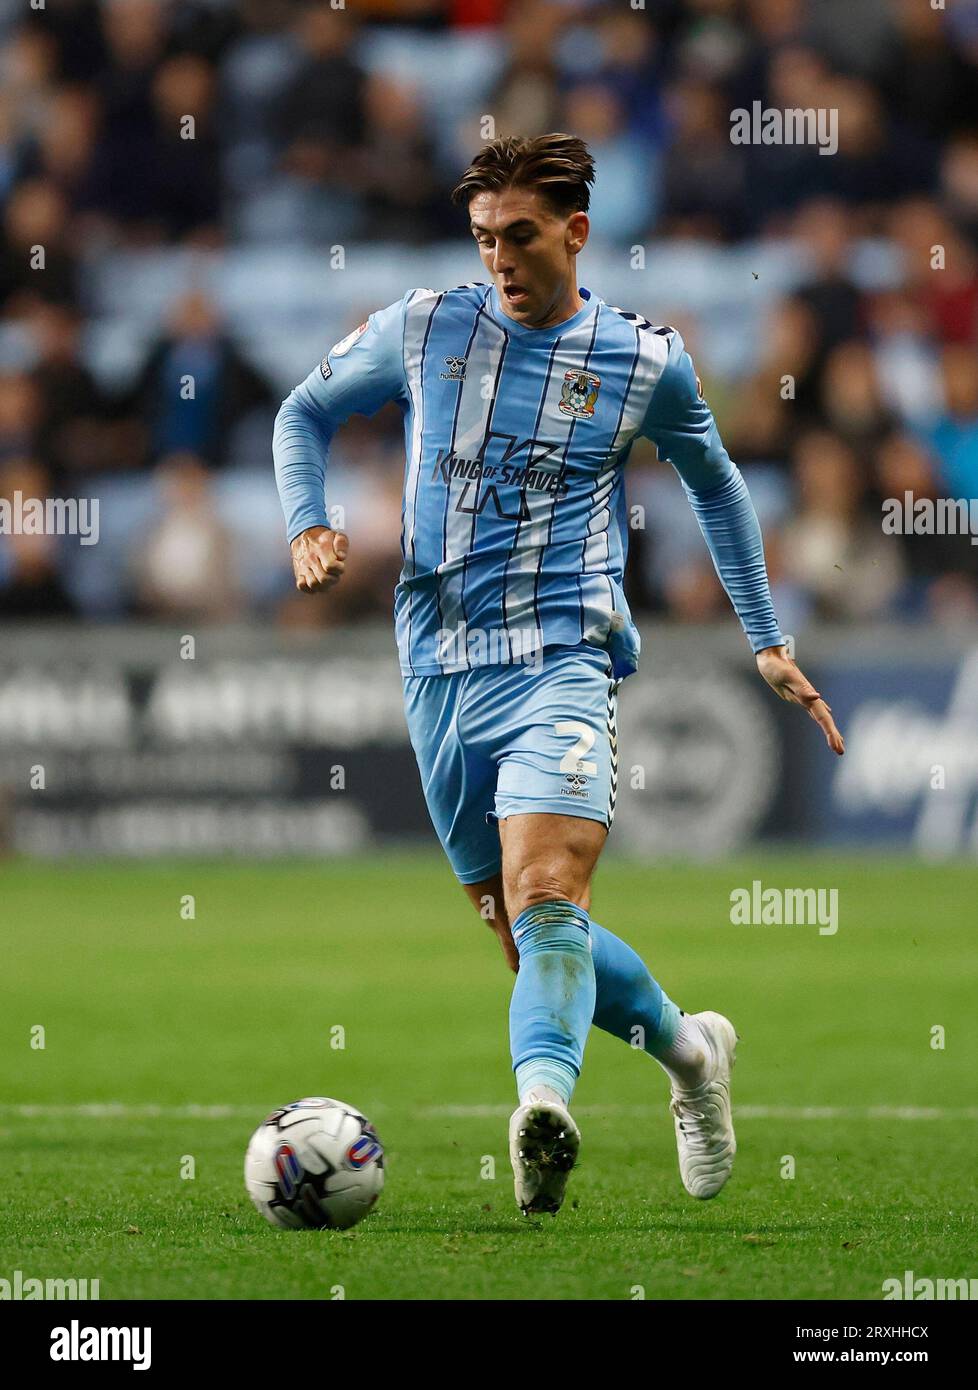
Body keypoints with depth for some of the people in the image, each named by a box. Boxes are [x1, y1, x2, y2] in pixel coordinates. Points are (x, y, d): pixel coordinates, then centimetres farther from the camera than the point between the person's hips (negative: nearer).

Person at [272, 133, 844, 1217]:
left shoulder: (646, 362, 4)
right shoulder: (421, 331, 6)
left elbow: (714, 483, 21)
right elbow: (306, 413, 21)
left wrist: (766, 641, 23)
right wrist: (307, 525, 1)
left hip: (561, 665, -3)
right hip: (439, 673, 3)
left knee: (545, 897, -27)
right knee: (531, 942, 10)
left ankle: (543, 1102, -47)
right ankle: (686, 1046, 35)